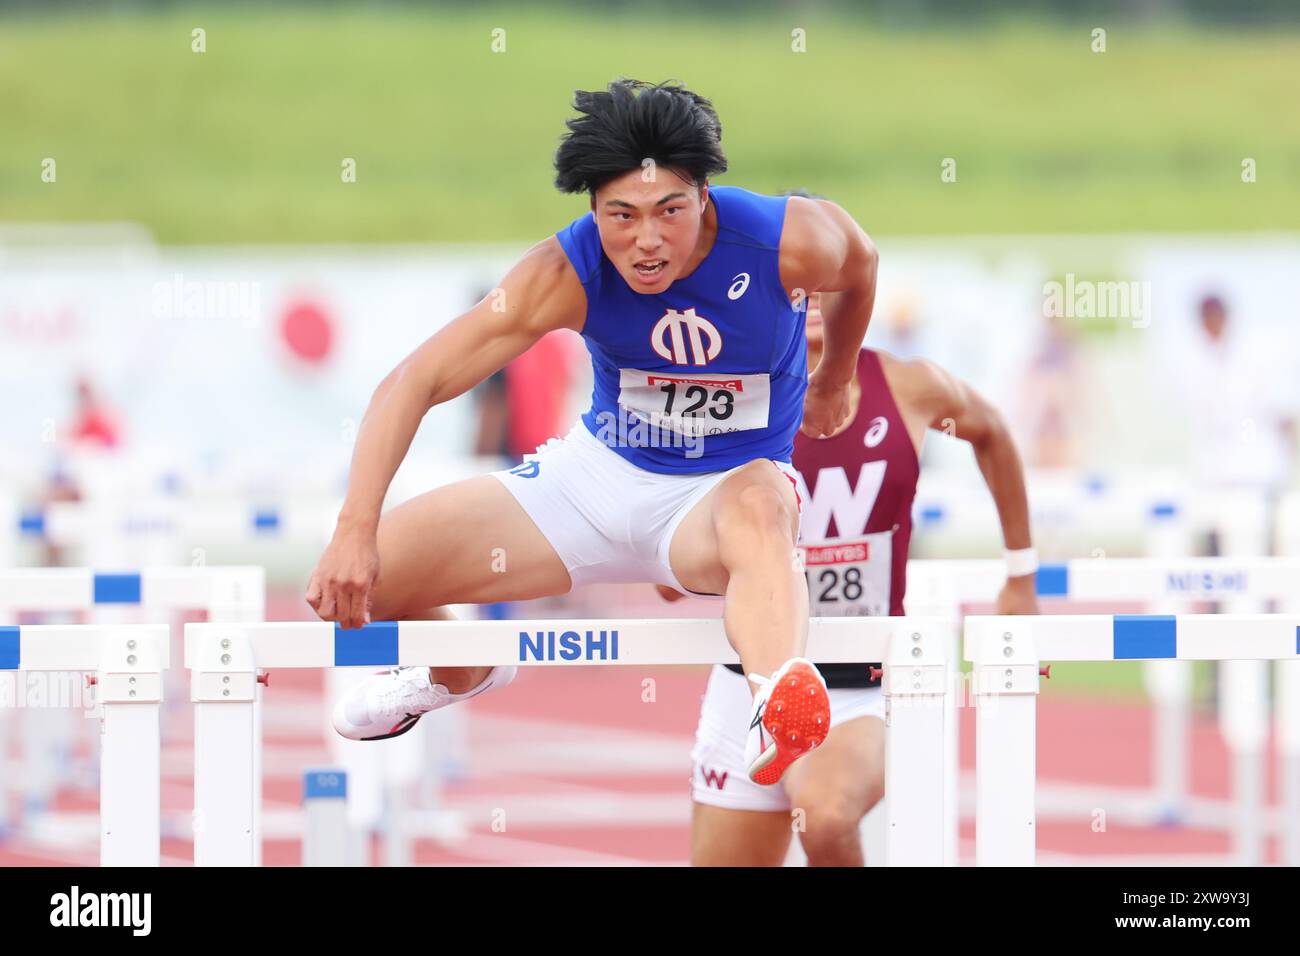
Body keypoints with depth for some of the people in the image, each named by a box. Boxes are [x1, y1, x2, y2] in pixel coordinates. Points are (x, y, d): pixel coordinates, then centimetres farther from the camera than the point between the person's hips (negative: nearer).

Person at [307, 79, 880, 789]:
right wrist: (356, 531, -37)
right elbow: (414, 383, -24)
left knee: (758, 501, -43)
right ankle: (463, 673, 28)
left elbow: (861, 266, 5)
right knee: (346, 582, -8)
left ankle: (782, 703, -71)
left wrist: (833, 383, 23)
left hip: (722, 491, -2)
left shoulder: (795, 242, -22)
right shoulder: (565, 272, -22)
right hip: (600, 472, 3)